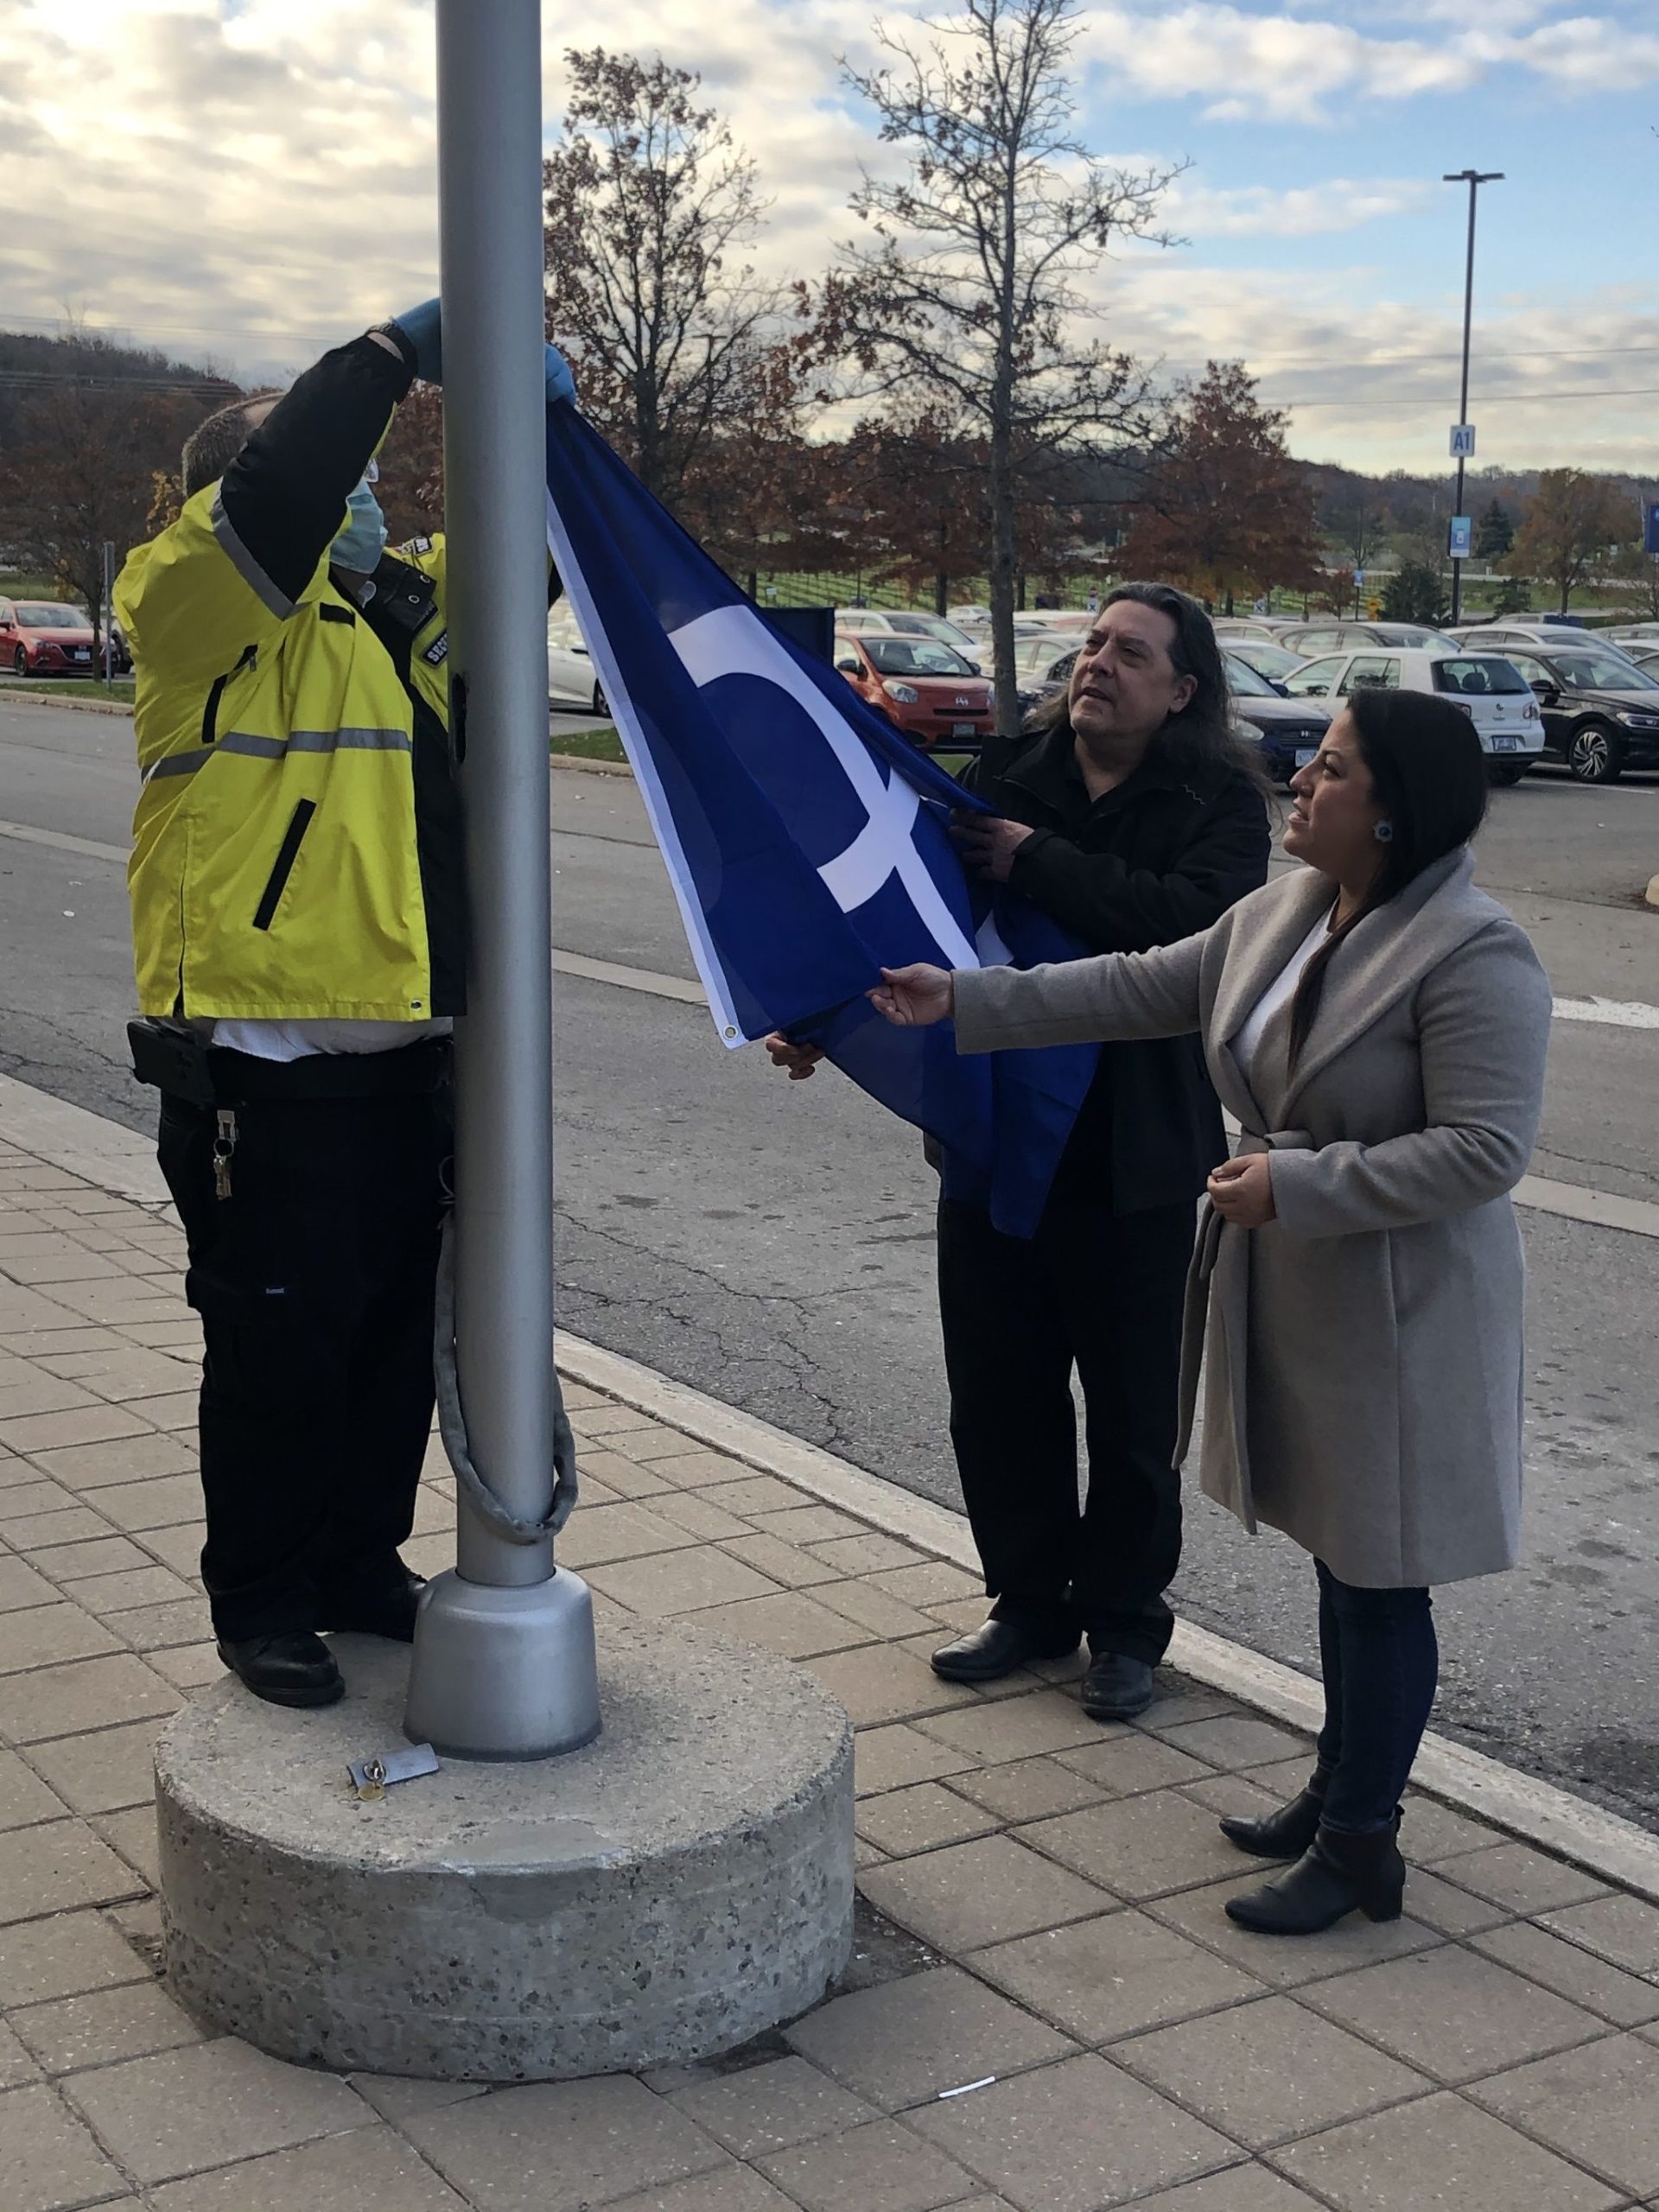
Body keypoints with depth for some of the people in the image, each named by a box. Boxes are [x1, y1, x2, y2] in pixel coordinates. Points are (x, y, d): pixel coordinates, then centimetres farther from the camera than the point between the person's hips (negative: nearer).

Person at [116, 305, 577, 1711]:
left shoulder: (403, 605, 15)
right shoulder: (198, 596, -7)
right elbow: (276, 501, -25)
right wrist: (392, 355, -21)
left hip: (404, 1054, 7)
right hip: (260, 1066, -7)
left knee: (400, 1333, 16)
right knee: (276, 1347, 4)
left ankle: (360, 1563, 34)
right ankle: (262, 1606, 20)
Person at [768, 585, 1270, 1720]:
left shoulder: (1218, 804, -6)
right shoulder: (1007, 775, 5)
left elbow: (1193, 925, -25)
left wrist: (1040, 862, -23)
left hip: (1134, 1159, -4)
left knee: (1131, 1408, 7)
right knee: (999, 1391, 12)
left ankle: (1124, 1622, 24)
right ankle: (1032, 1598, 30)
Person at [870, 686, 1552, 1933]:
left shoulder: (1474, 957, -21)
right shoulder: (1283, 916, 6)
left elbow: (1485, 1151, -25)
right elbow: (1141, 989, 12)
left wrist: (1297, 1187, -25)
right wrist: (963, 1004, 9)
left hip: (1397, 1316, -8)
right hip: (1292, 1301, 8)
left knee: (1380, 1581, 3)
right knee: (1338, 1558, 19)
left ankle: (1361, 1844, 16)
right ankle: (1342, 1787, 34)